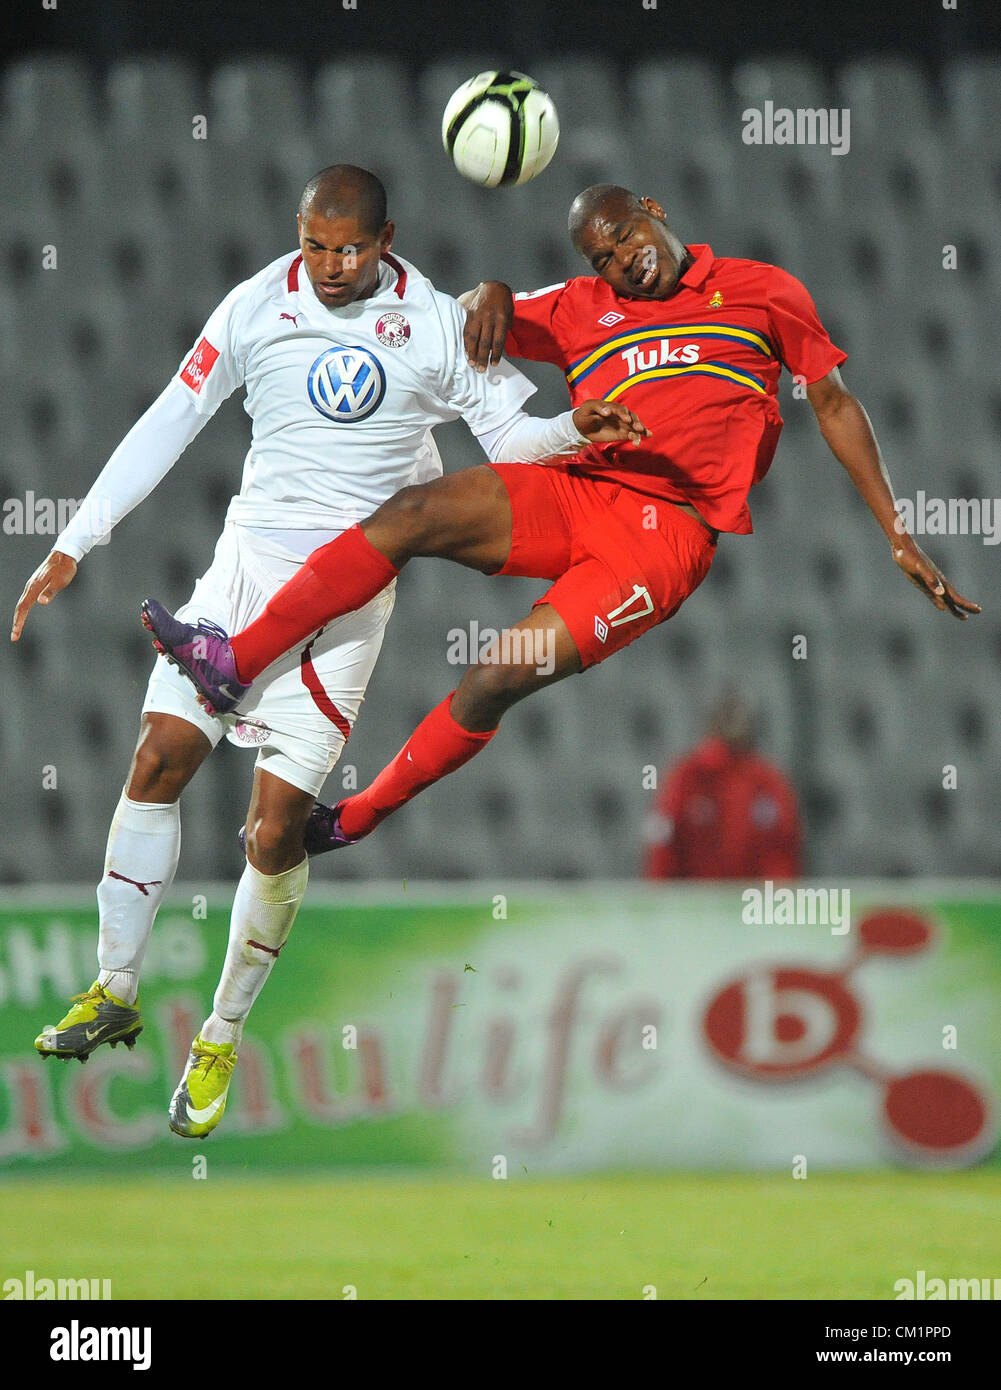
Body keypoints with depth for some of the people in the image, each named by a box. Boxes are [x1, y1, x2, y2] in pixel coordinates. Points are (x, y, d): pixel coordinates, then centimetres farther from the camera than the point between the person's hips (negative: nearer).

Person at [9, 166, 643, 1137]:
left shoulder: (436, 326, 1)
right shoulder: (256, 308, 4)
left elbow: (507, 437, 6)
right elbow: (167, 426, 8)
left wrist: (575, 429, -16)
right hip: (250, 556, 2)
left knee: (277, 826, -8)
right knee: (161, 754, -10)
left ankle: (222, 1038, 7)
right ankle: (115, 992, 4)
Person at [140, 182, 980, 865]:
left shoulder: (763, 293, 9)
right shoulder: (582, 309, 17)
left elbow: (835, 404, 13)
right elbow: (472, 327, 19)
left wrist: (899, 539, 11)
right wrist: (492, 297, -7)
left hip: (672, 530, -4)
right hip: (576, 492, 4)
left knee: (497, 681, -18)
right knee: (410, 515, -21)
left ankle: (353, 820, -6)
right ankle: (236, 665, -20)